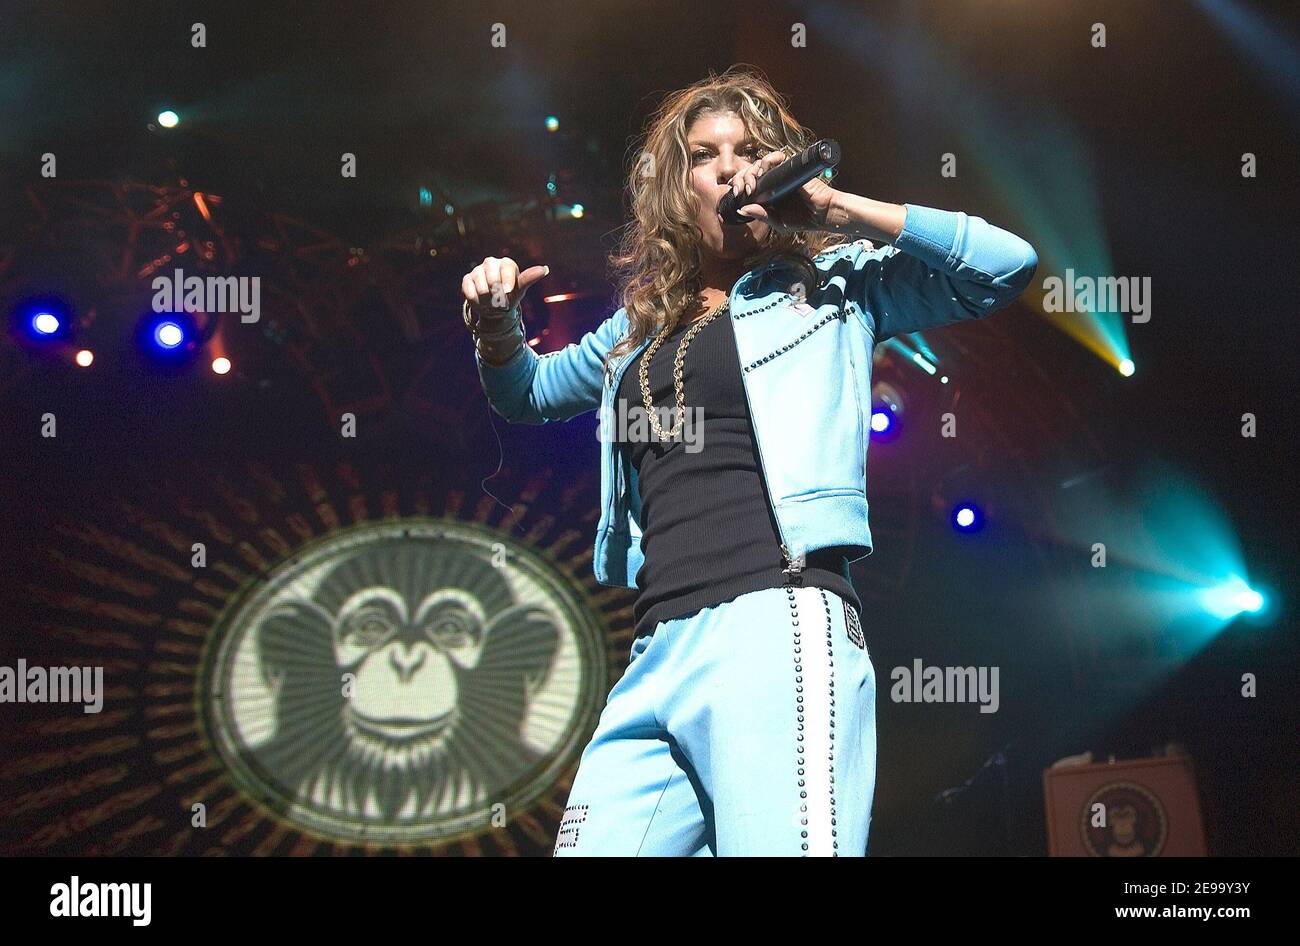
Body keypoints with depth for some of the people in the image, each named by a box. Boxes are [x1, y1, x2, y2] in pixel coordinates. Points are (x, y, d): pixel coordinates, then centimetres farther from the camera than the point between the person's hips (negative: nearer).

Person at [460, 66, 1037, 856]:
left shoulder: (830, 282, 13)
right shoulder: (644, 327, 27)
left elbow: (1008, 264, 4)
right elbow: (527, 392, 41)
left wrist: (838, 209, 2)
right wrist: (497, 325, 19)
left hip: (781, 625, -5)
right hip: (660, 655, 6)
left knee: (778, 842, -22)